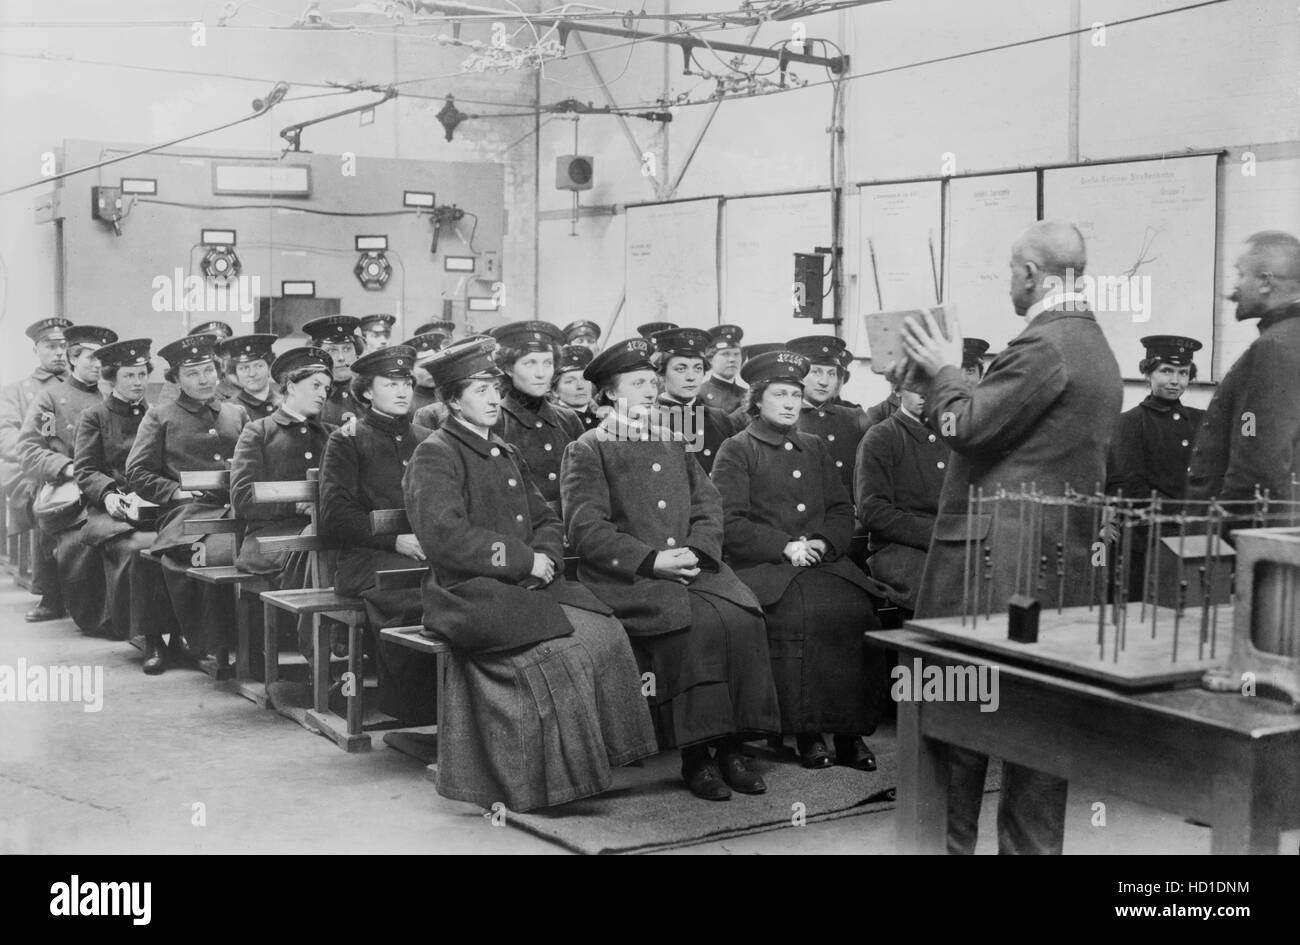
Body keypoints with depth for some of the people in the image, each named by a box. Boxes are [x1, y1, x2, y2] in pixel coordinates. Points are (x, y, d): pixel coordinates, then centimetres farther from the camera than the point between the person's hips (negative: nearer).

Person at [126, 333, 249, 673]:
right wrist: (177, 492, -5)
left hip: (236, 508, 3)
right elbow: (136, 473, 7)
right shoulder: (160, 416, 14)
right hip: (188, 512, -3)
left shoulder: (237, 413, 25)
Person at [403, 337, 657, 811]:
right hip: (468, 594, -7)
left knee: (606, 632, -16)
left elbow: (546, 520, 21)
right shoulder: (434, 456, -4)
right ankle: (556, 778, -17)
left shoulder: (506, 454, 22)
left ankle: (599, 758, -9)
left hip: (526, 584, 7)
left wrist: (544, 558, -4)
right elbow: (445, 536, -17)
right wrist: (523, 560, -15)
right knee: (560, 652, -28)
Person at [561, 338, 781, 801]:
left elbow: (708, 506, 15)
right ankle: (695, 756, -22)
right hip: (625, 578, -5)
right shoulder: (587, 449, 4)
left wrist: (695, 552, -6)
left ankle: (731, 745, -16)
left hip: (691, 567, 5)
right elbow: (585, 528, -8)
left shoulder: (674, 442, 23)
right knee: (697, 622, -31)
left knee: (743, 616, -23)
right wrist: (652, 560, -17)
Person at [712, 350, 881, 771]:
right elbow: (730, 523, -3)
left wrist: (823, 543, -2)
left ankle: (850, 730, -19)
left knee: (855, 610, -26)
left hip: (823, 561, 4)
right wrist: (785, 547, -13)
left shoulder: (815, 448, 25)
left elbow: (842, 510, 20)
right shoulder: (735, 451, 7)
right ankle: (806, 731, -23)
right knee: (799, 614, -34)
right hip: (762, 567, -4)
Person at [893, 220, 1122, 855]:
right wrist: (946, 380, 14)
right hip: (1063, 556, 9)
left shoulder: (1042, 345, -16)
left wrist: (944, 372, 0)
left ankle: (955, 838, 9)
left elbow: (967, 425, -17)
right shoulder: (1095, 346, 16)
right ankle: (1032, 842, 20)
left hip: (996, 556, -9)